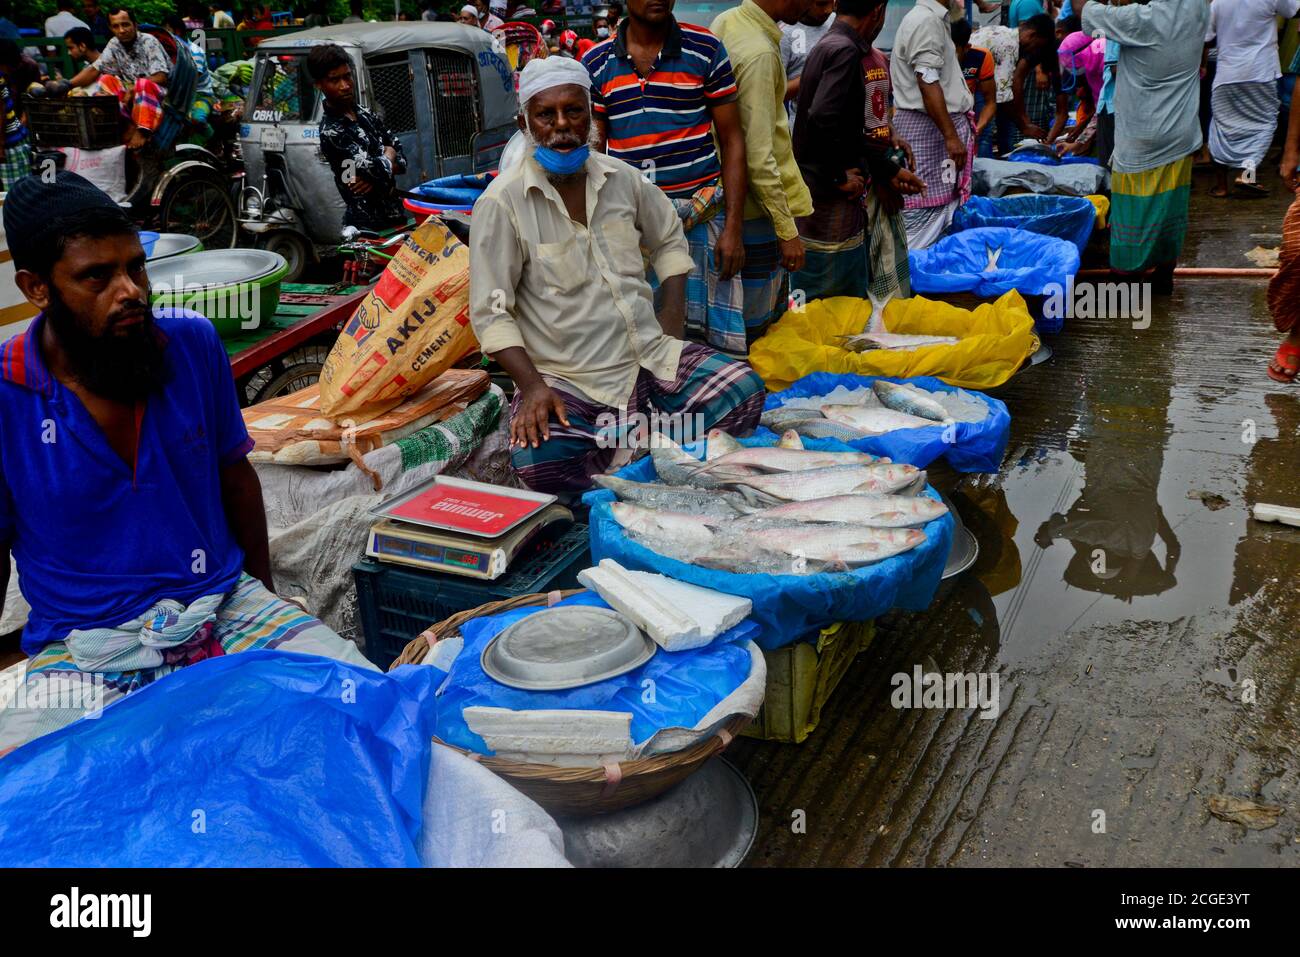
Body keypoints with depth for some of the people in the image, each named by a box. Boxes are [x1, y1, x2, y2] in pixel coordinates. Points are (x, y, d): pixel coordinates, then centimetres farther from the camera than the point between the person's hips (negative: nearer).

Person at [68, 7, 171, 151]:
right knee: (106, 80, -14)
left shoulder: (149, 42, -11)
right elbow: (95, 69, 1)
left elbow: (161, 77, -18)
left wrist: (134, 89, -25)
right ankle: (129, 126, -22)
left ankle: (143, 132, -28)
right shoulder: (114, 44, 4)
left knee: (144, 83, -35)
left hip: (158, 93, -6)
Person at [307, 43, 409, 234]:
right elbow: (378, 169, -23)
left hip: (393, 213, 8)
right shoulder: (331, 131, -16)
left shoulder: (363, 113, 9)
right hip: (369, 223, -8)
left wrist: (378, 171, -12)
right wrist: (389, 155, -1)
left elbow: (401, 157, 8)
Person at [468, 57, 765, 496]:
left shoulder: (622, 178, 7)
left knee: (744, 390, -17)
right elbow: (490, 312, -9)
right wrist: (532, 386, -21)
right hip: (568, 378, -4)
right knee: (540, 466, -31)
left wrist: (672, 315, 8)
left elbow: (669, 239, 24)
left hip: (650, 354, 4)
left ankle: (645, 434, 2)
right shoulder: (501, 204, -8)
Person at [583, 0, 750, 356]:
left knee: (718, 341, -2)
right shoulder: (595, 63, 6)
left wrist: (734, 227, -5)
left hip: (702, 215, -1)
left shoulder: (705, 49, 1)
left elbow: (732, 140, 2)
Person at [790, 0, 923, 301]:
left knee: (853, 302, 19)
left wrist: (887, 171, 22)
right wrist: (840, 175, -18)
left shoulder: (830, 46, 14)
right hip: (828, 209, -10)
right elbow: (823, 120, -31)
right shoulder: (844, 51, -17)